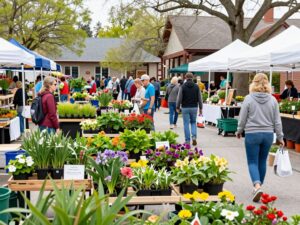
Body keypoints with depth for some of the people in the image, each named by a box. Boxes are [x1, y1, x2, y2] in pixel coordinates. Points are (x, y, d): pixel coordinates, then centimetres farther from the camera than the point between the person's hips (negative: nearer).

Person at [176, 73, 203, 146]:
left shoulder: (183, 86, -5)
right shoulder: (196, 86, 2)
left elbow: (179, 98, -6)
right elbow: (200, 98, 5)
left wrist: (177, 107, 4)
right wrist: (200, 108, 13)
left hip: (185, 108, -2)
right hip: (194, 107, 2)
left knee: (186, 124, 4)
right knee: (193, 122, 17)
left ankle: (187, 140, 5)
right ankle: (194, 137, -3)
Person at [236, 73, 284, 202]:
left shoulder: (249, 98, -9)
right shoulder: (272, 100, -1)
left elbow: (242, 118, -3)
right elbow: (277, 121, 3)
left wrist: (239, 131, 14)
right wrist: (280, 137, 13)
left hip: (252, 134, -3)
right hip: (268, 134, 3)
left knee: (252, 162, 3)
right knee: (262, 161, 17)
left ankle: (257, 186, -17)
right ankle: (258, 185, 29)